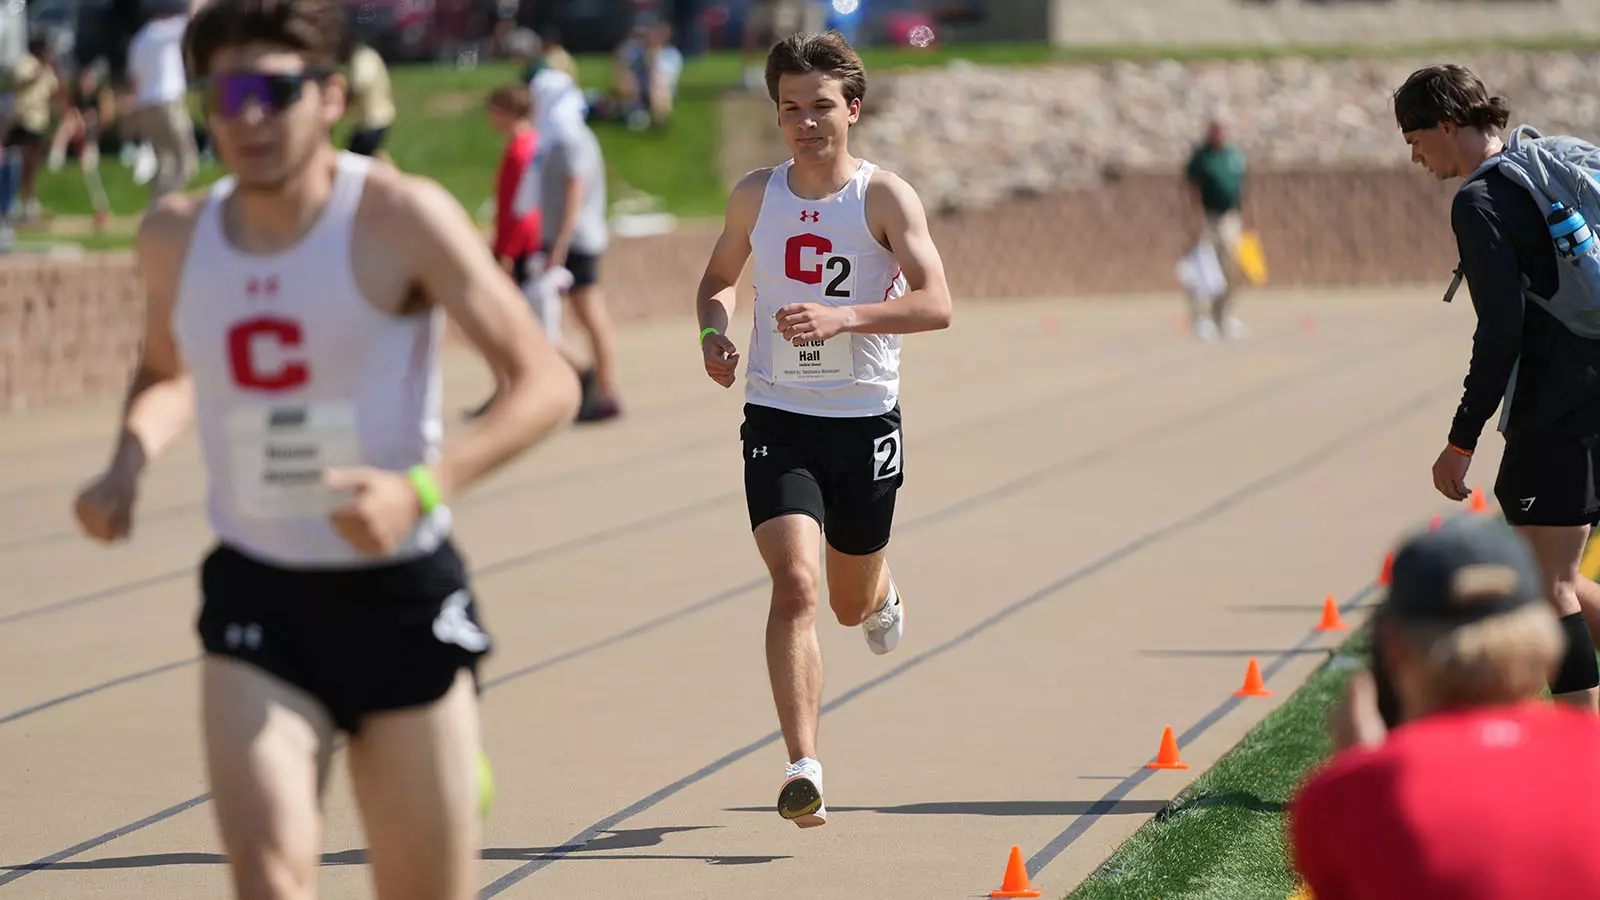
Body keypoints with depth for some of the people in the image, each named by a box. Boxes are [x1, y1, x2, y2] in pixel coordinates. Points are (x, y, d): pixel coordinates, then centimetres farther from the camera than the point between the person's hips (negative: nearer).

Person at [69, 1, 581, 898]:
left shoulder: (399, 218, -13)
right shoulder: (177, 234, 1)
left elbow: (548, 382, -13)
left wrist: (423, 488, -28)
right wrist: (129, 464, 0)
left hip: (403, 595, -2)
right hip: (256, 597, 2)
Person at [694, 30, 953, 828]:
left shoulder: (885, 197, -7)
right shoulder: (754, 196, 3)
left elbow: (936, 304, -16)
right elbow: (719, 277, 21)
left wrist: (842, 317, -29)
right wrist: (713, 330, -1)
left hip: (865, 420, -1)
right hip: (777, 417, 1)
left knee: (852, 604, 15)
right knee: (794, 584, -19)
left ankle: (882, 594, 55)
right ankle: (803, 768, -21)